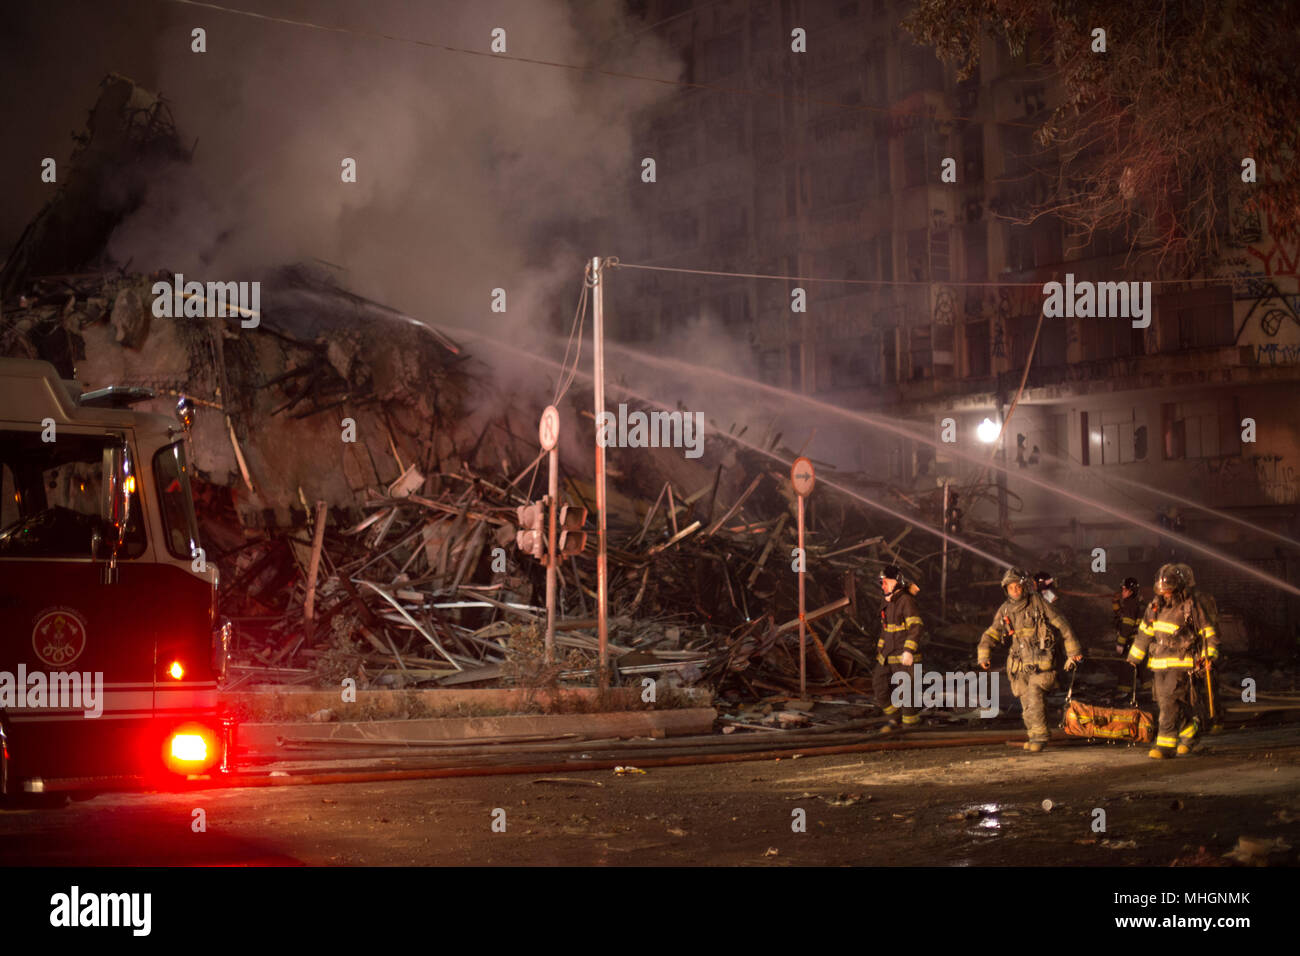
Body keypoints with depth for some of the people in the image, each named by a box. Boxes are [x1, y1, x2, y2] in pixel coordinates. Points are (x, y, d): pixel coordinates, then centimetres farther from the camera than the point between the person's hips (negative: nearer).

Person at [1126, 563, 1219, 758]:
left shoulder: (1192, 607, -9)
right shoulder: (1157, 605, 8)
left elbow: (1209, 633, -2)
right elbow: (1145, 632, 19)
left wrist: (1209, 656, -13)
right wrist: (1133, 658, 23)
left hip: (1182, 663, -7)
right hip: (1160, 664, 7)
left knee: (1170, 701, -16)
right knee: (1163, 703, 10)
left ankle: (1165, 745, -15)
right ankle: (1190, 732, 32)